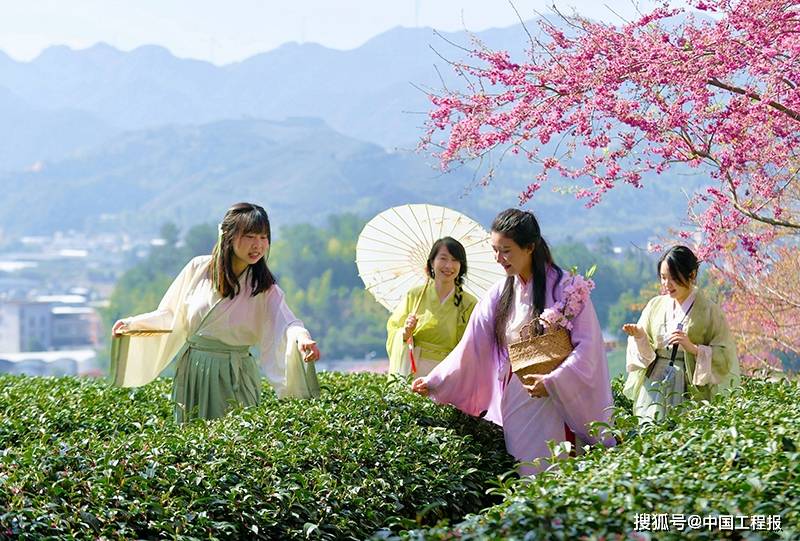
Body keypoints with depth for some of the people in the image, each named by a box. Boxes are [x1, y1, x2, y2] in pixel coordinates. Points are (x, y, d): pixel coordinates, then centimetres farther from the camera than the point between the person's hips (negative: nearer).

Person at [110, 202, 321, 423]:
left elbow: (284, 322, -23)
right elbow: (171, 315, 10)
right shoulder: (198, 269, -2)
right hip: (192, 374, 2)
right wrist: (132, 323, 0)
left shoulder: (265, 288, -6)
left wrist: (300, 336, -45)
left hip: (235, 379, -2)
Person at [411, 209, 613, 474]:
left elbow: (587, 348, -10)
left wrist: (551, 382, -22)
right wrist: (433, 383, 5)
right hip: (510, 407, 5)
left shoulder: (565, 287, -5)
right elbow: (470, 349, 12)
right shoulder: (499, 294, 10)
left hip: (554, 404, -4)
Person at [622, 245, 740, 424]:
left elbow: (725, 357, -5)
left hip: (690, 387, -3)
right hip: (654, 382, 3)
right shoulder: (655, 306, 9)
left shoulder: (709, 312, -2)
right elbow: (644, 354, 10)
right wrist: (639, 337, -10)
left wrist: (693, 348, -17)